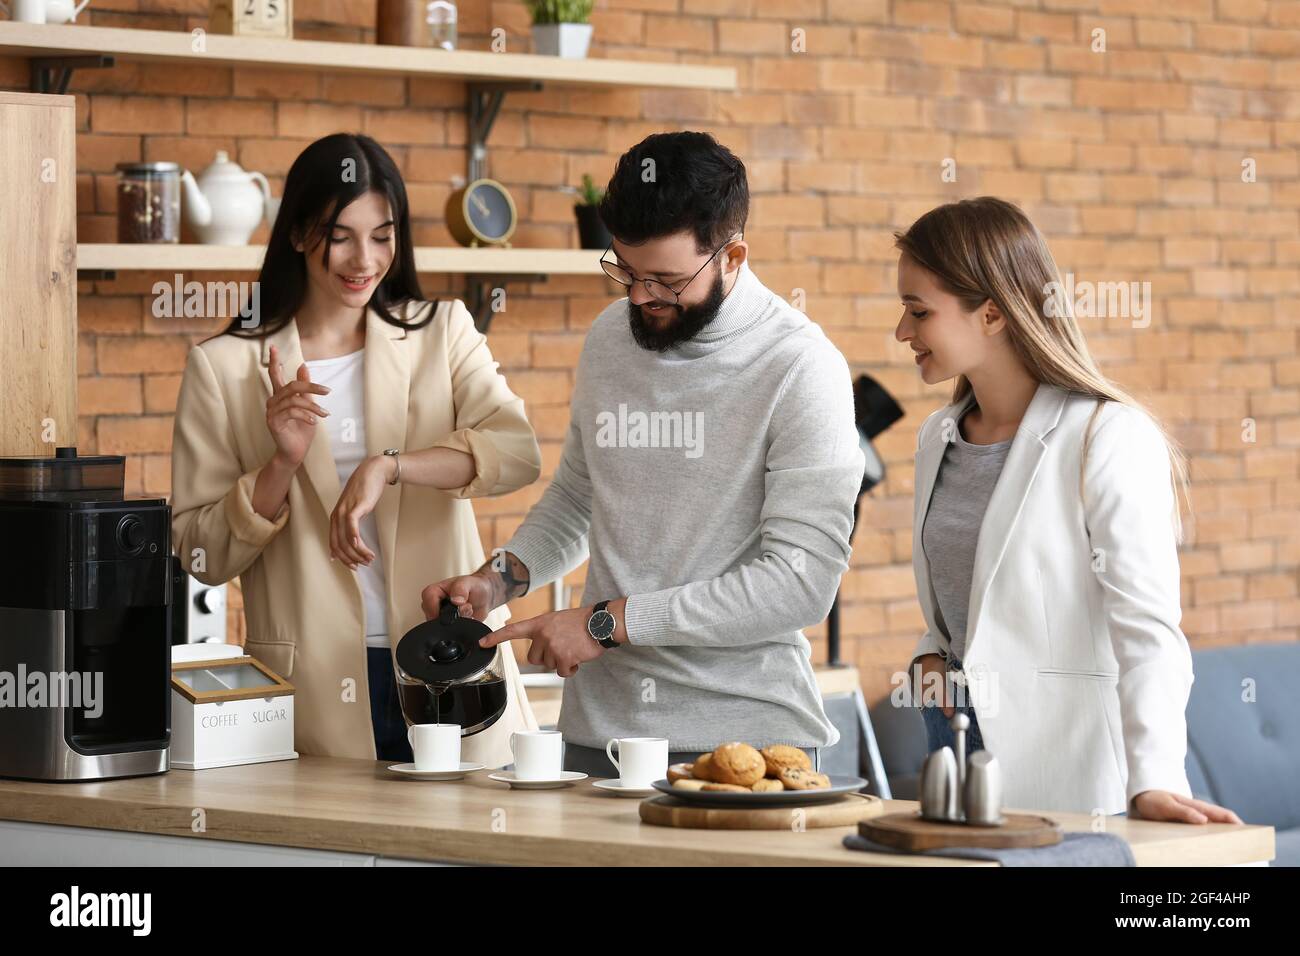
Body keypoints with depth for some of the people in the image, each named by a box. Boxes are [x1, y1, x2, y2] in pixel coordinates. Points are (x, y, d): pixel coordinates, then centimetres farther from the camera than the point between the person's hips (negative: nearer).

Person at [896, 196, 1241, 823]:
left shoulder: (1110, 439, -11)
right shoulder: (938, 440, 12)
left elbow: (1148, 627, -19)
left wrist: (1154, 780, -30)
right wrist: (931, 657, 3)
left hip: (1064, 768, -6)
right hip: (954, 748, 6)